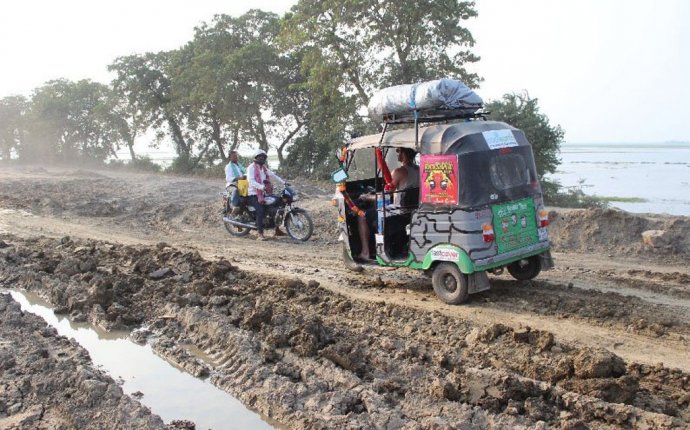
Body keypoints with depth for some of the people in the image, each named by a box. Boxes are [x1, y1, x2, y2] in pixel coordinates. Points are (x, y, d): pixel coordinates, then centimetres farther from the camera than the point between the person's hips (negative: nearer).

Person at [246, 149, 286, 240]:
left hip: (262, 193, 9)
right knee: (260, 210, -27)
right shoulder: (252, 167, -9)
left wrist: (283, 182, 4)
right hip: (253, 194, -9)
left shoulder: (264, 168, 16)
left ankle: (277, 230, 17)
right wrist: (262, 187, -37)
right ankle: (260, 234, -26)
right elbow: (251, 181, -23)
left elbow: (273, 175, 16)